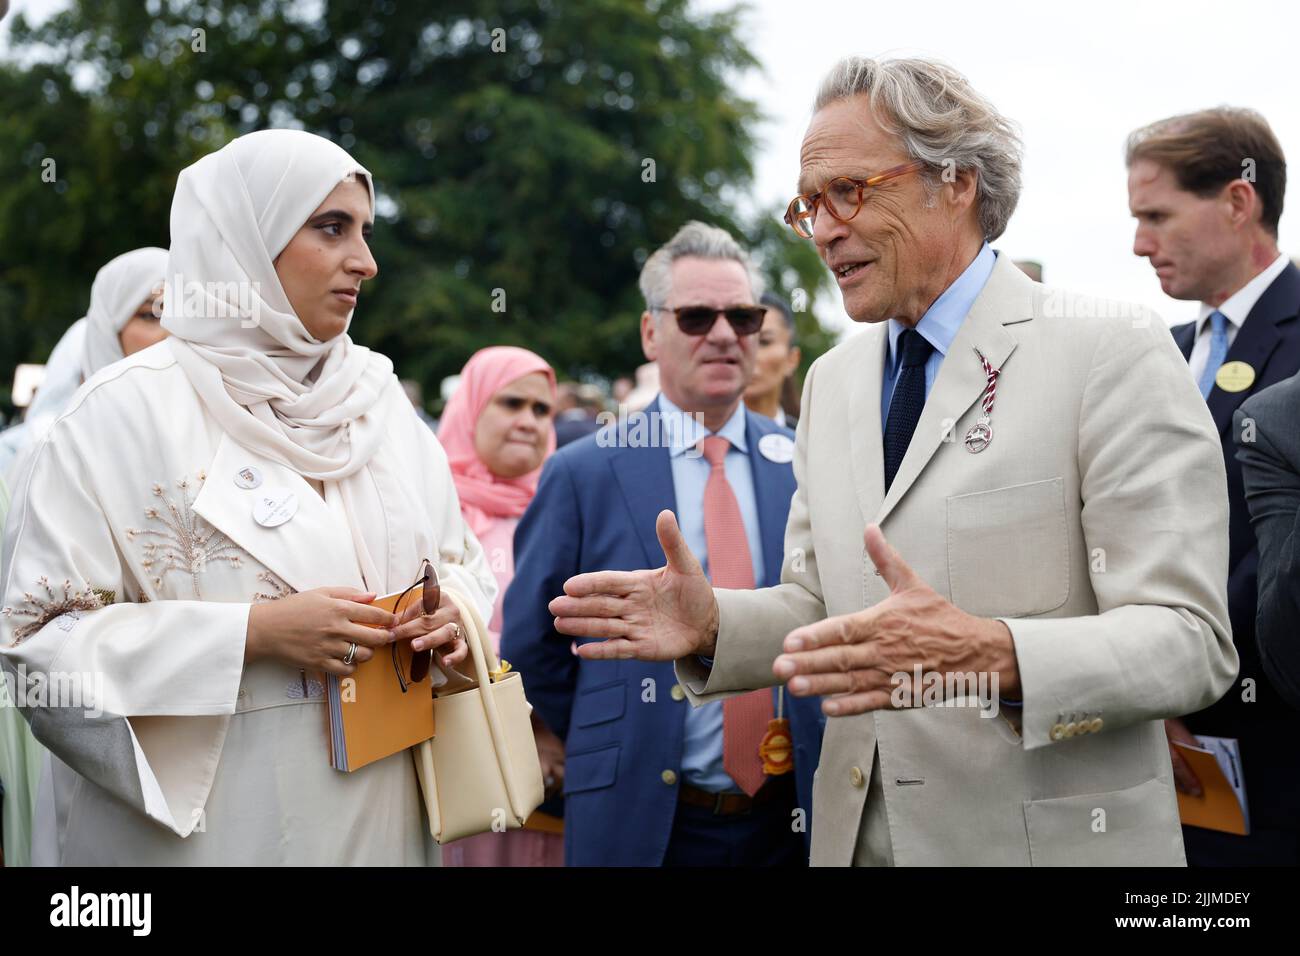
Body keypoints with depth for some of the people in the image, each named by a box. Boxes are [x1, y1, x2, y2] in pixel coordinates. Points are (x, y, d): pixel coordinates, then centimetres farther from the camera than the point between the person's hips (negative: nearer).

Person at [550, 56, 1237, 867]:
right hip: (858, 834, 6)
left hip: (1050, 840, -5)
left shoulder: (1111, 351, -11)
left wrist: (991, 656, -33)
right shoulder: (831, 381, 9)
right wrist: (712, 625, -8)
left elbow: (1189, 640, -17)